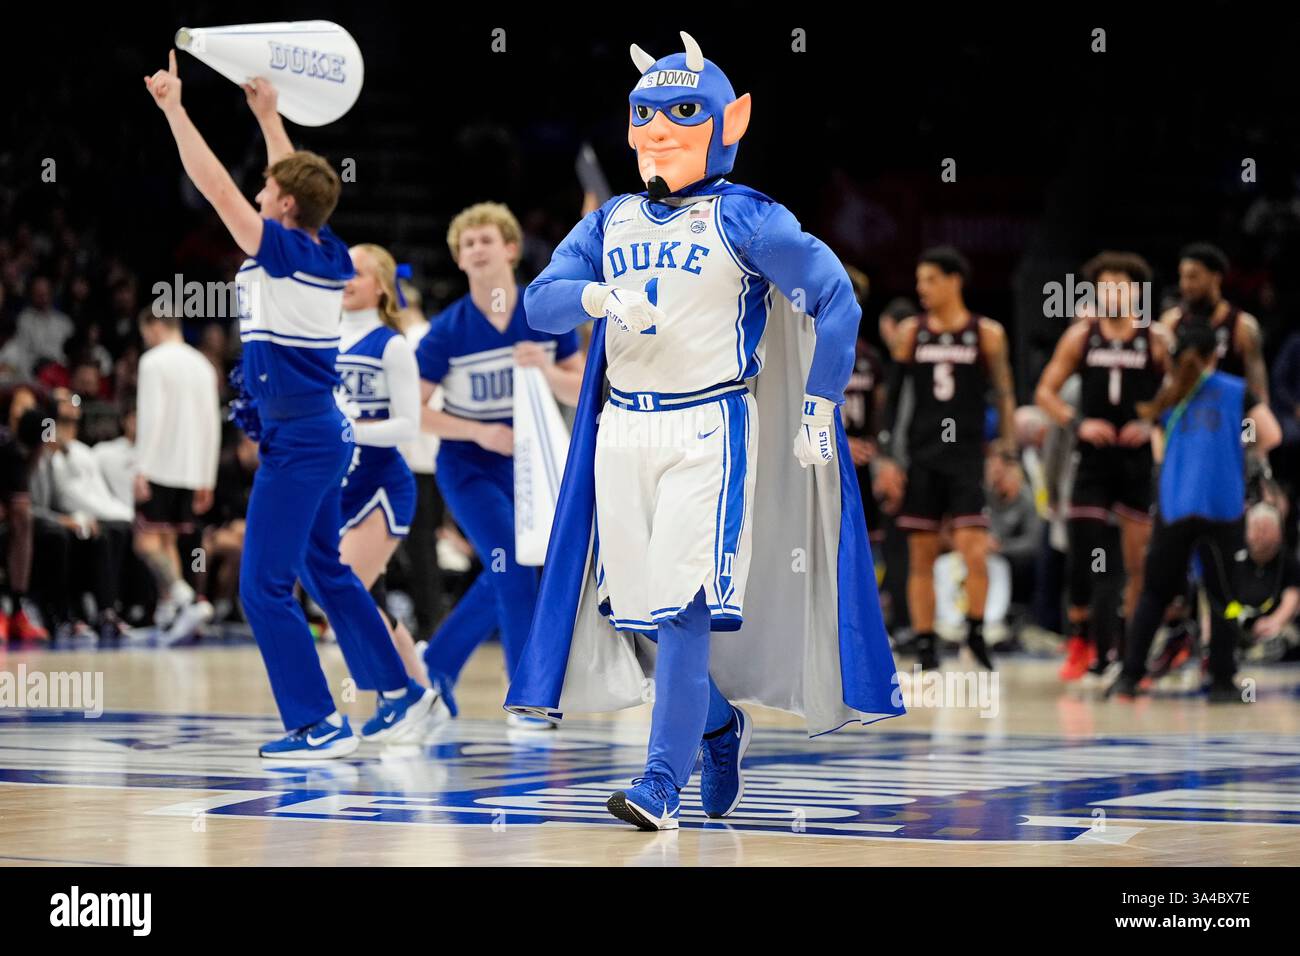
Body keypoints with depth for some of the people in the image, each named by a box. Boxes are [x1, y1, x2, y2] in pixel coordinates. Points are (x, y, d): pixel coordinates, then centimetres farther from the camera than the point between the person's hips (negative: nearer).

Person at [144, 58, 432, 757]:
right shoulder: (328, 258, 6)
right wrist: (267, 116, 31)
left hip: (296, 439, -9)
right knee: (326, 570, 21)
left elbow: (215, 185, -15)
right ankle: (398, 694, 25)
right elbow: (300, 180, 25)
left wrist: (174, 107, -8)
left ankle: (318, 725, -6)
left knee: (264, 586, -5)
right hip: (323, 431, 9)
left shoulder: (284, 253, -14)